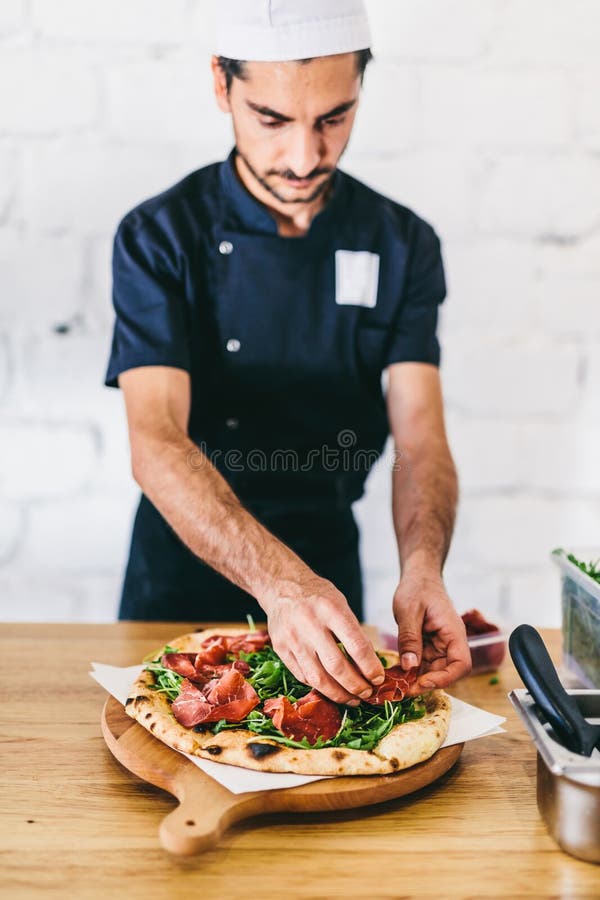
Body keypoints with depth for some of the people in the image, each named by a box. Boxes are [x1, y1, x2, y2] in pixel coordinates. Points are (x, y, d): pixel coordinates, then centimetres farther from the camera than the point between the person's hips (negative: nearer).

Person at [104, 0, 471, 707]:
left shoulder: (403, 246, -9)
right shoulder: (159, 237, -16)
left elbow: (420, 439, -15)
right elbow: (155, 442, -28)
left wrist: (422, 566, -37)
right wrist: (279, 581, -44)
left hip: (329, 562, 2)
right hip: (183, 563, -1)